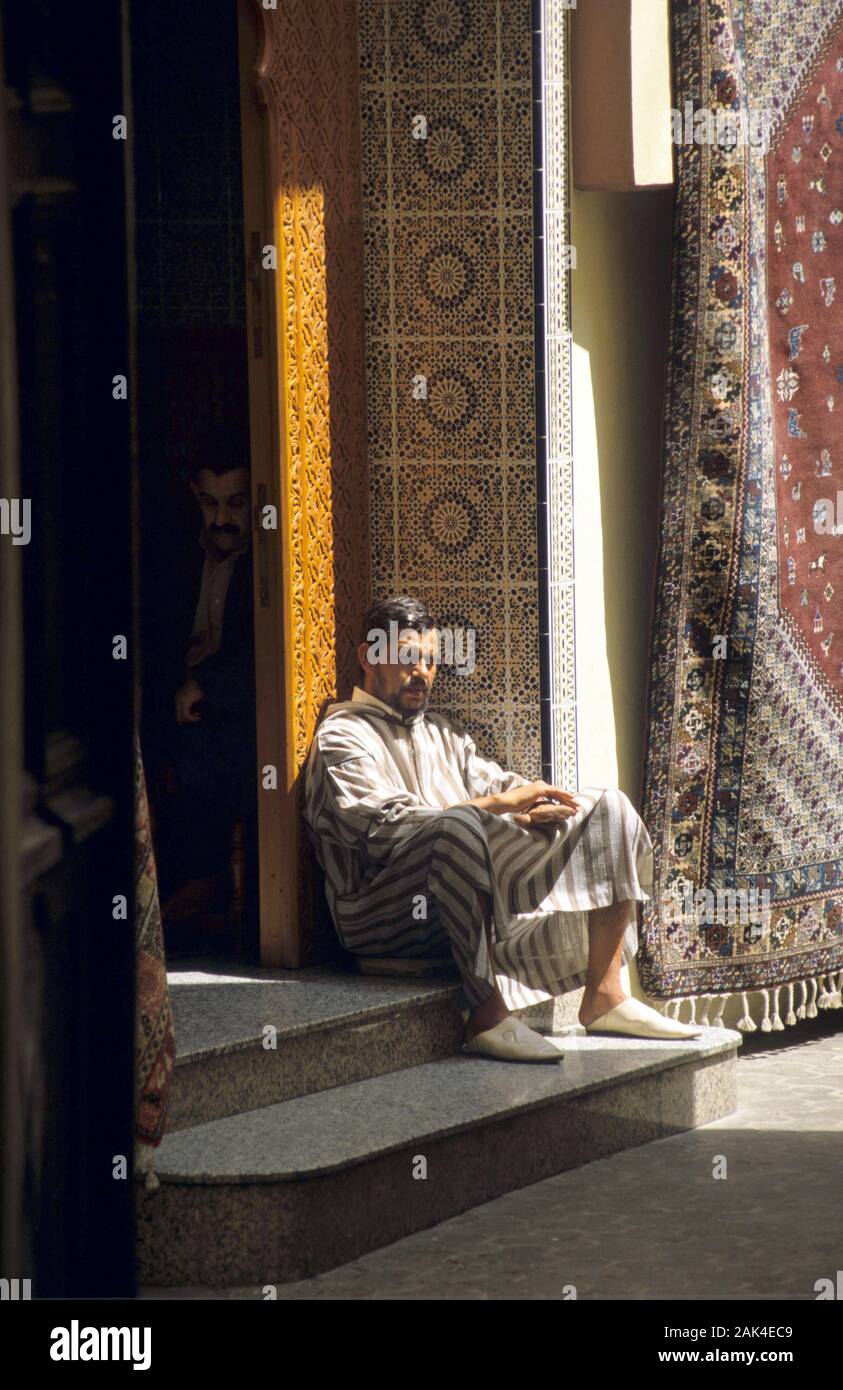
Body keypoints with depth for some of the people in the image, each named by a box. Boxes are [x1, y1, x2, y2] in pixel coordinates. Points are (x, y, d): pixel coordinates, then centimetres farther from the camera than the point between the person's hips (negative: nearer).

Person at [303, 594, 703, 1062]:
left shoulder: (441, 732, 29)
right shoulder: (342, 736, 0)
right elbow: (386, 824, -15)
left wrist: (531, 801, -5)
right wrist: (497, 806, -17)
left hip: (482, 897, 8)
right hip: (387, 913, -8)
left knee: (606, 807, 3)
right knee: (458, 826, -40)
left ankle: (604, 996, -10)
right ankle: (486, 1015, -39)